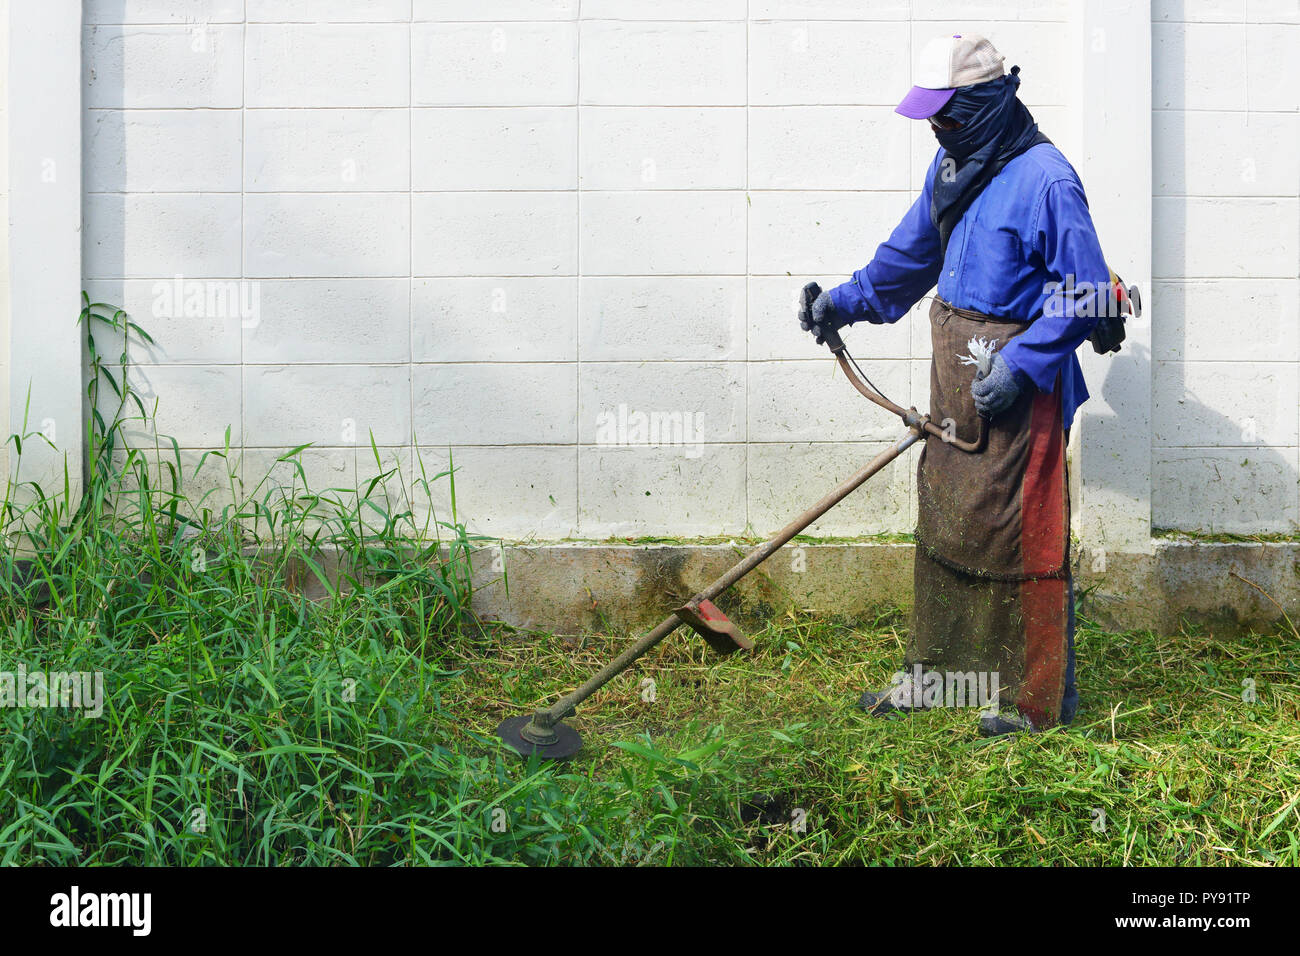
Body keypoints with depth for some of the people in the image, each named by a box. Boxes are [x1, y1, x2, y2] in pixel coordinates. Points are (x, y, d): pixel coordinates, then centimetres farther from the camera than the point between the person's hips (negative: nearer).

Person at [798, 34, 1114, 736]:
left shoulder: (1044, 179, -18)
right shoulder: (954, 163, 10)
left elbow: (1086, 294, -18)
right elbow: (912, 252, 24)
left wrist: (1019, 364, -23)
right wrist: (846, 301, 23)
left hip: (1017, 377, -9)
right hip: (956, 367, 9)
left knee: (1018, 533, -2)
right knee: (943, 518, 15)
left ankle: (1039, 697, 11)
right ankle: (935, 671, 29)